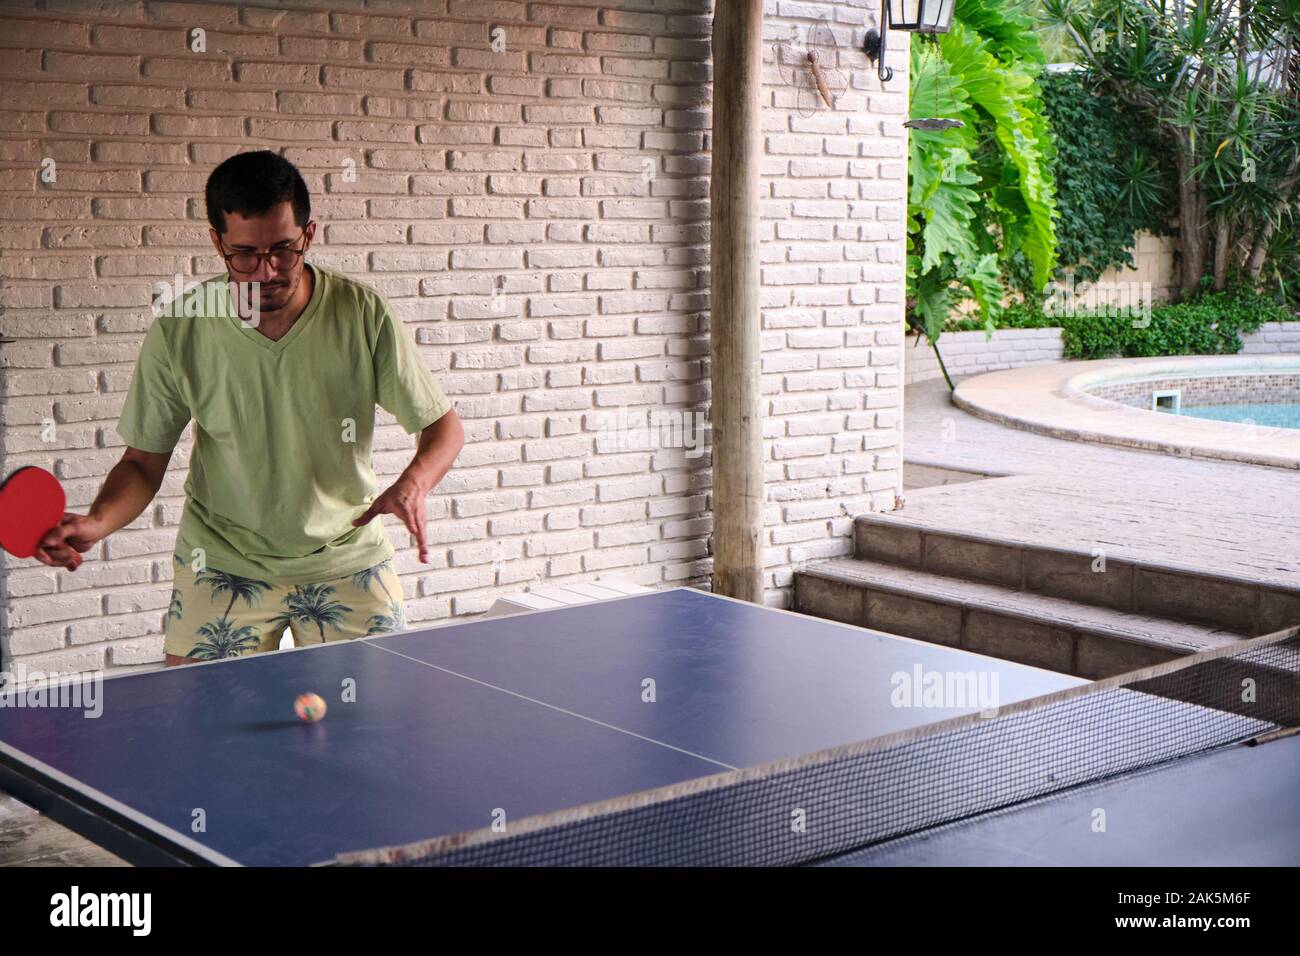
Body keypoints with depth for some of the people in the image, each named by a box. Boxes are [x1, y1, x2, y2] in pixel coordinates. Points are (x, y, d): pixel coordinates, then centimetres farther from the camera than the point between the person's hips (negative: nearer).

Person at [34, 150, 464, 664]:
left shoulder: (363, 315, -15)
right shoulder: (177, 333, -14)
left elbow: (443, 424, -5)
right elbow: (144, 460, -4)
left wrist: (413, 484, -26)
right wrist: (97, 522, -24)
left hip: (347, 562, 1)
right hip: (223, 567, 0)